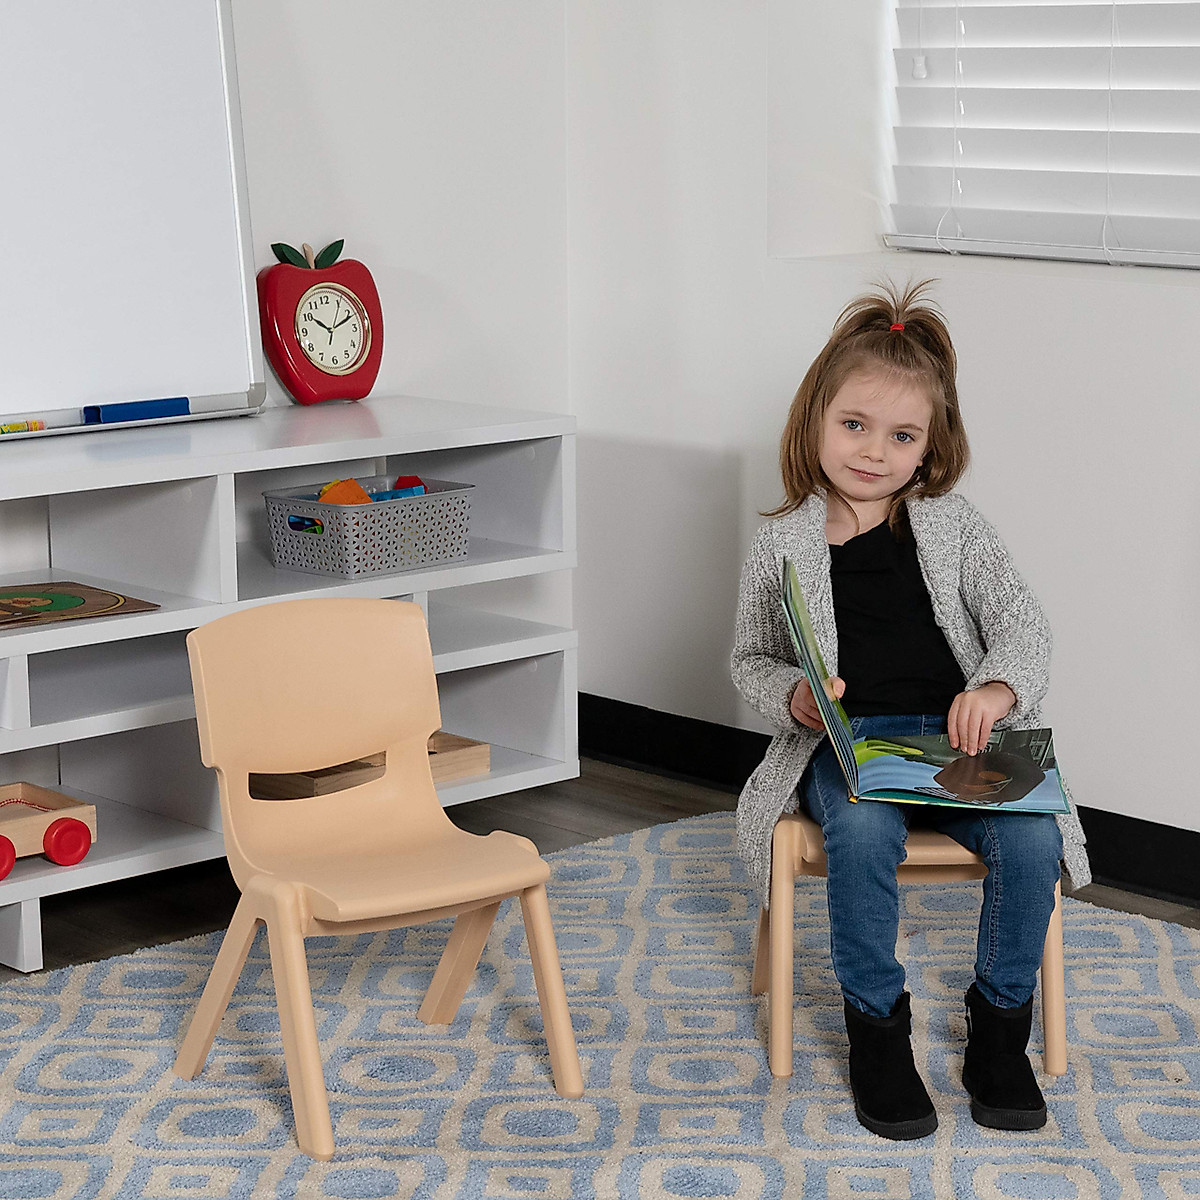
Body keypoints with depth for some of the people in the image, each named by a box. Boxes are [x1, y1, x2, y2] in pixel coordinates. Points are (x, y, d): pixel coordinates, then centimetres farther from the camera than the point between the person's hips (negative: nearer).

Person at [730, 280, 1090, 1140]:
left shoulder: (953, 526, 7)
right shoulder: (784, 544, 7)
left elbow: (1023, 623, -3)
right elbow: (751, 659, 15)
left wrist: (999, 688, -25)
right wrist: (793, 698, -9)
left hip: (958, 735, 1)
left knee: (1031, 835, -27)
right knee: (864, 831, -35)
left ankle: (1001, 1020, -1)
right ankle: (876, 1022, -12)